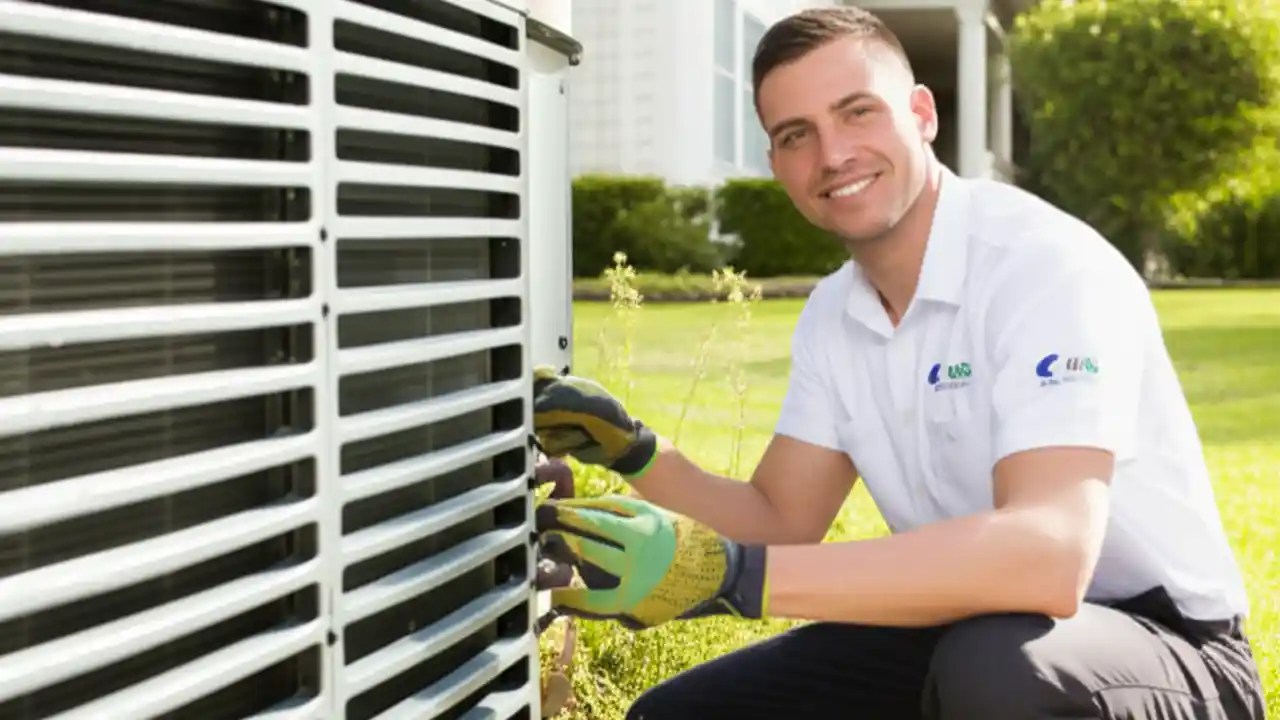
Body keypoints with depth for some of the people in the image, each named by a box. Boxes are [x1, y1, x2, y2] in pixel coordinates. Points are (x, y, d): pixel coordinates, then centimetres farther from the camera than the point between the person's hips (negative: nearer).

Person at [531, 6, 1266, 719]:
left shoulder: (1049, 263, -21)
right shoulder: (832, 315, 4)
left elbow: (1048, 556, -35)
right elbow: (783, 523, 8)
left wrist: (731, 576, -41)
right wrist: (634, 452, -10)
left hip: (1160, 645, -7)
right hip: (965, 631, 7)